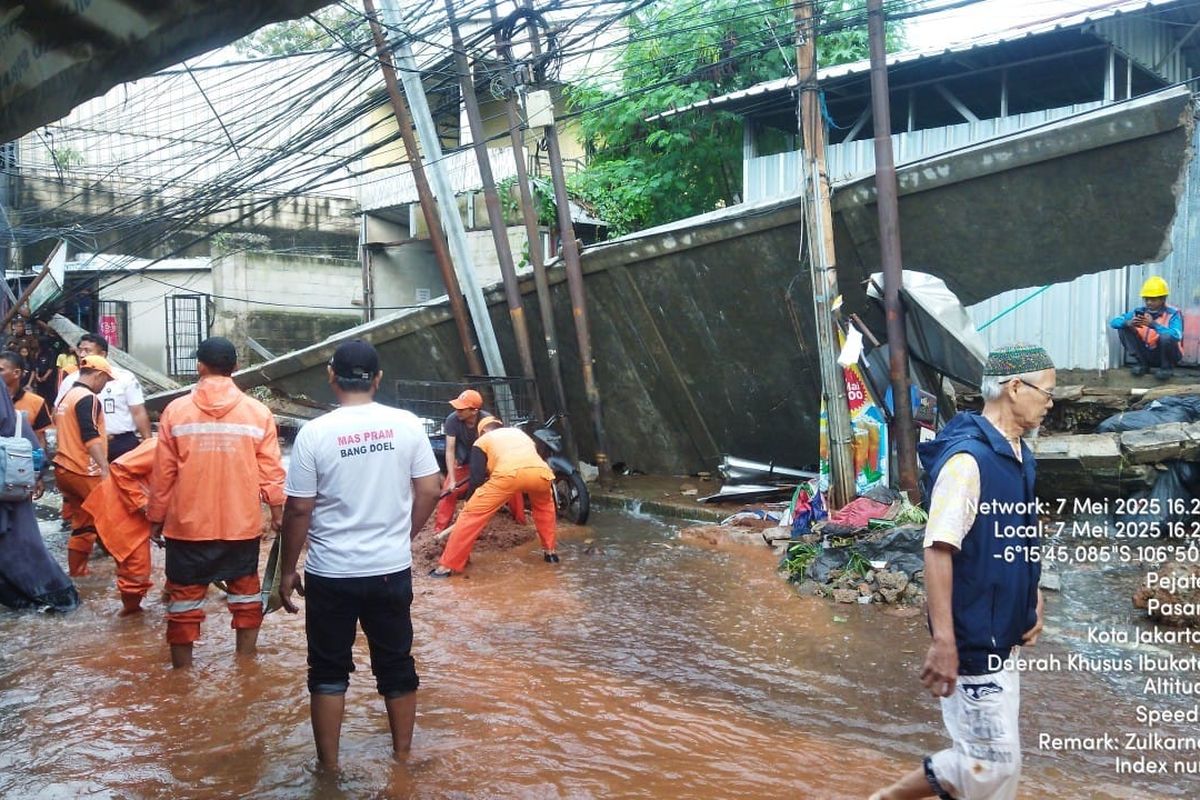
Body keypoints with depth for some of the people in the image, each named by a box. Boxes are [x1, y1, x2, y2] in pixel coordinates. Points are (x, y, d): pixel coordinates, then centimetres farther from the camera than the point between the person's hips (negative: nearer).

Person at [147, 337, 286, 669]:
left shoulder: (176, 410, -4)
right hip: (242, 523, 1)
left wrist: (156, 519, 9)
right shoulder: (258, 412, -4)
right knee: (245, 595, 15)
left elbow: (163, 474, -1)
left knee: (184, 599, 10)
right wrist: (277, 511, 8)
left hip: (188, 525, -1)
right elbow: (270, 471, -2)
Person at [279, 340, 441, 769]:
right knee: (397, 666, 16)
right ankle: (402, 758, 28)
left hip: (331, 574, -2)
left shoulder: (315, 432, -10)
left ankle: (329, 767, 20)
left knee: (329, 673, 12)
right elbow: (429, 491, -1)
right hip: (392, 570, 2)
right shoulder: (407, 424, -5)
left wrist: (287, 569, 4)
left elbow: (299, 509, -8)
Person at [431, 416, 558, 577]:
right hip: (540, 472, 4)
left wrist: (469, 501, 31)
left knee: (473, 514, 6)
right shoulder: (521, 433, 42)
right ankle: (550, 551, 36)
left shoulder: (483, 440, 28)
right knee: (544, 505, 37)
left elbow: (476, 477, 19)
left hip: (509, 474, -4)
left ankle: (447, 565, 4)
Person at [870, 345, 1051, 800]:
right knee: (993, 763, -2)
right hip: (973, 641, -9)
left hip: (1002, 637, 10)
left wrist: (1032, 600, 15)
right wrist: (944, 642, -28)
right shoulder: (967, 457, -23)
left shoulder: (1019, 455, 7)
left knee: (994, 758, 18)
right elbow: (938, 550, -26)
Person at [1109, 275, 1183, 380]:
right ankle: (1142, 364, 2)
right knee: (1123, 329, -10)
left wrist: (1153, 324, -41)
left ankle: (1167, 367, -5)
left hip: (1165, 354, -4)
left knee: (1166, 336, -35)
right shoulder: (1140, 311, -4)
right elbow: (1114, 322, -11)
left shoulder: (1173, 313, -16)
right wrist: (1128, 323, -33)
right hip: (1148, 354, 4)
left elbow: (1176, 335, -34)